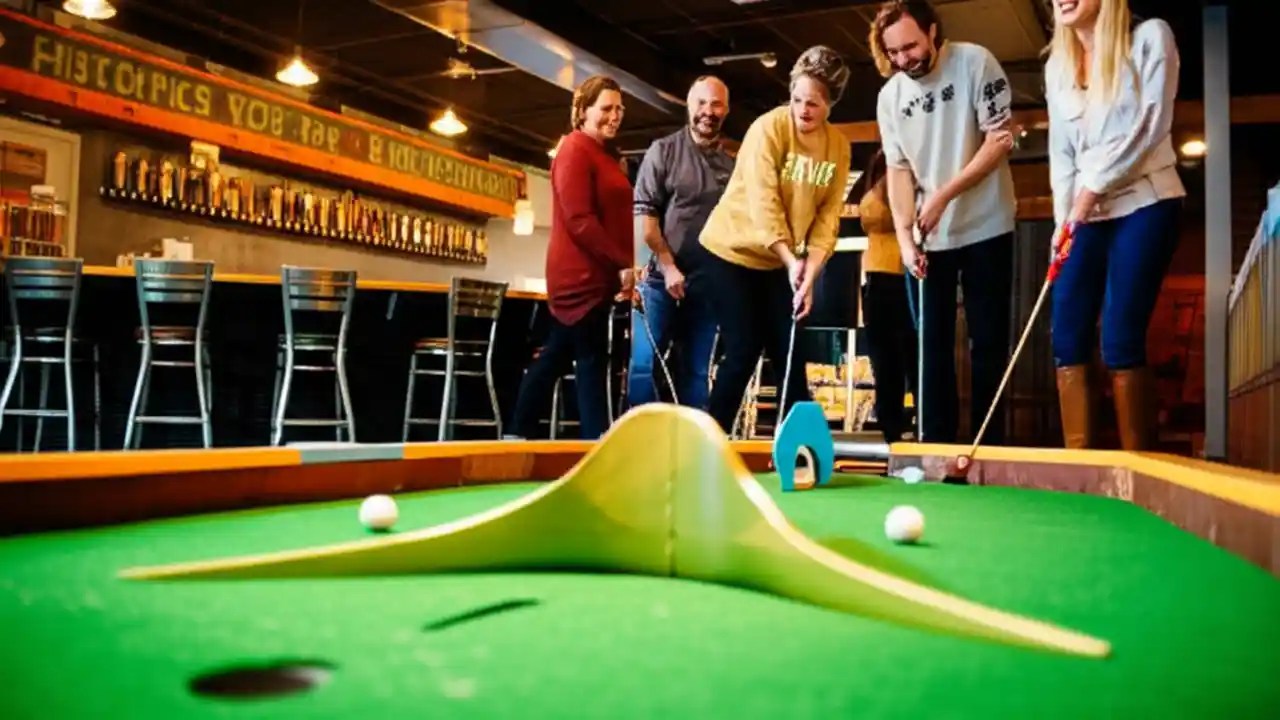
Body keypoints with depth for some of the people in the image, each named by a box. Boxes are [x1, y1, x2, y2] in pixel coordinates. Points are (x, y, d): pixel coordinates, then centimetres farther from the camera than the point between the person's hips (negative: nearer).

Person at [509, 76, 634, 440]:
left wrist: (621, 266, 8)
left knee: (556, 356, 12)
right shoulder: (575, 150, -10)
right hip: (581, 275, -10)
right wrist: (622, 263, -17)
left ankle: (519, 435, 19)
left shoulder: (603, 155, 20)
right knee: (591, 359, -7)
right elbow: (579, 220, -19)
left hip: (594, 274, 10)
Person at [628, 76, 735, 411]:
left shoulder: (733, 164, 7)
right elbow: (643, 213, -5)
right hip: (661, 278, -2)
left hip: (707, 283, 3)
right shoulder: (663, 151, 1)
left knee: (697, 370, 8)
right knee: (644, 364, -5)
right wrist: (668, 266, -11)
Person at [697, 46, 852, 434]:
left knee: (789, 354, 4)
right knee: (744, 351, -7)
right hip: (732, 250, -5)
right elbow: (763, 203, -23)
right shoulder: (769, 127, -18)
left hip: (781, 263, 5)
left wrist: (810, 271, -15)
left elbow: (829, 214, -4)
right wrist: (791, 261, -27)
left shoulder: (839, 146, -2)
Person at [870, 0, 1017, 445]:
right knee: (932, 345, 4)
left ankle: (989, 449, 10)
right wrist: (904, 236, -10)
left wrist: (944, 196, -20)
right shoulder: (889, 96, 2)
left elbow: (1000, 140, -13)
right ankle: (936, 448, 11)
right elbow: (898, 169, 3)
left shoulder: (975, 62, -9)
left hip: (985, 229, -3)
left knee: (988, 344, 2)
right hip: (928, 238, 4)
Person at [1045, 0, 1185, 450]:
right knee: (1068, 341, -4)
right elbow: (1060, 151, 11)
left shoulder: (1151, 37, -2)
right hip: (1086, 216, 5)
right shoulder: (1056, 67, 12)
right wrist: (1064, 218, 1)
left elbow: (1152, 125, -11)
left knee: (1121, 340, -13)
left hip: (1144, 204, -5)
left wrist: (1095, 188, -14)